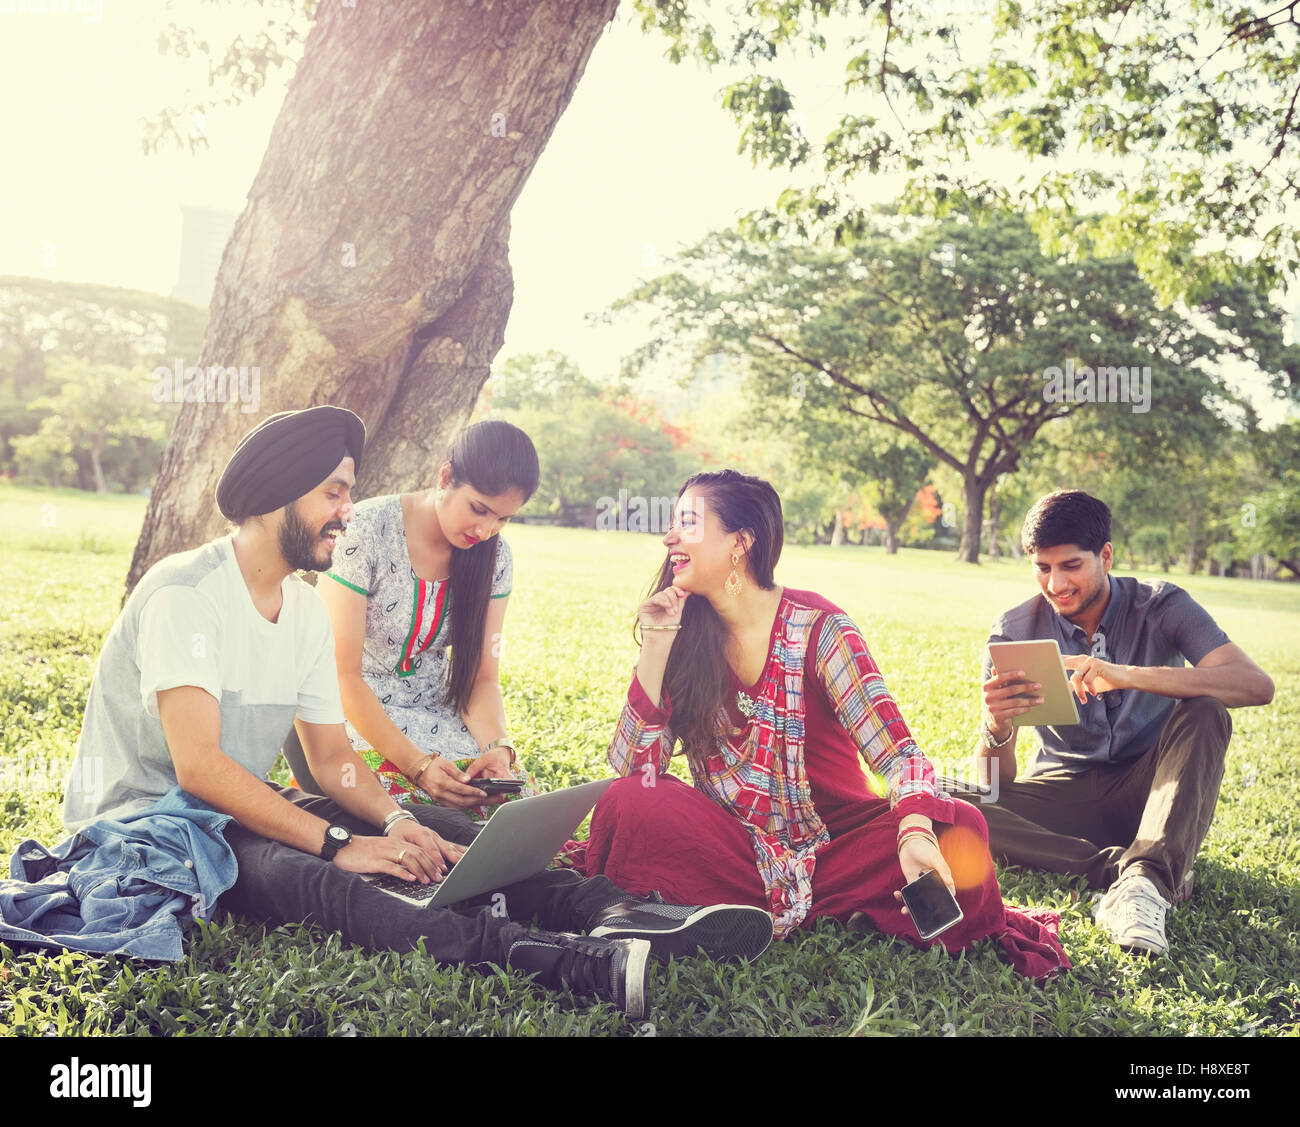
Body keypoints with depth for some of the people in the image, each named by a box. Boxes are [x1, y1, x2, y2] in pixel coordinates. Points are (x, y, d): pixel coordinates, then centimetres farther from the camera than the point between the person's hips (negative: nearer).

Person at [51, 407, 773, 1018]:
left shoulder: (306, 612, 9)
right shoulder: (185, 593, -17)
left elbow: (331, 756, 7)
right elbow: (198, 765, -26)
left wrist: (392, 820, -15)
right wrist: (335, 842, -29)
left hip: (241, 810, 8)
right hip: (140, 821, -8)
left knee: (430, 829, -14)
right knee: (296, 875, -38)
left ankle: (619, 915, -32)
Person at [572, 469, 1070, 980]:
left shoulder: (817, 629, -11)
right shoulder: (686, 634, -2)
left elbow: (898, 754, -20)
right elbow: (634, 771, -9)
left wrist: (916, 833, -41)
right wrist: (656, 647, -16)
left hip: (833, 844, -2)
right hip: (738, 851, 3)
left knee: (957, 830, -27)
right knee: (630, 805, -27)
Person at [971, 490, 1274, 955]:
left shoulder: (1160, 607, -8)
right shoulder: (1014, 632, -6)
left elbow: (1257, 685, -27)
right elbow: (999, 782, -8)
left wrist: (1127, 676, -39)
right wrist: (996, 729, -33)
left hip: (1149, 792, 0)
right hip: (1065, 795, 1)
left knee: (1204, 711, -28)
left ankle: (1146, 879, -43)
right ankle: (1152, 871, -31)